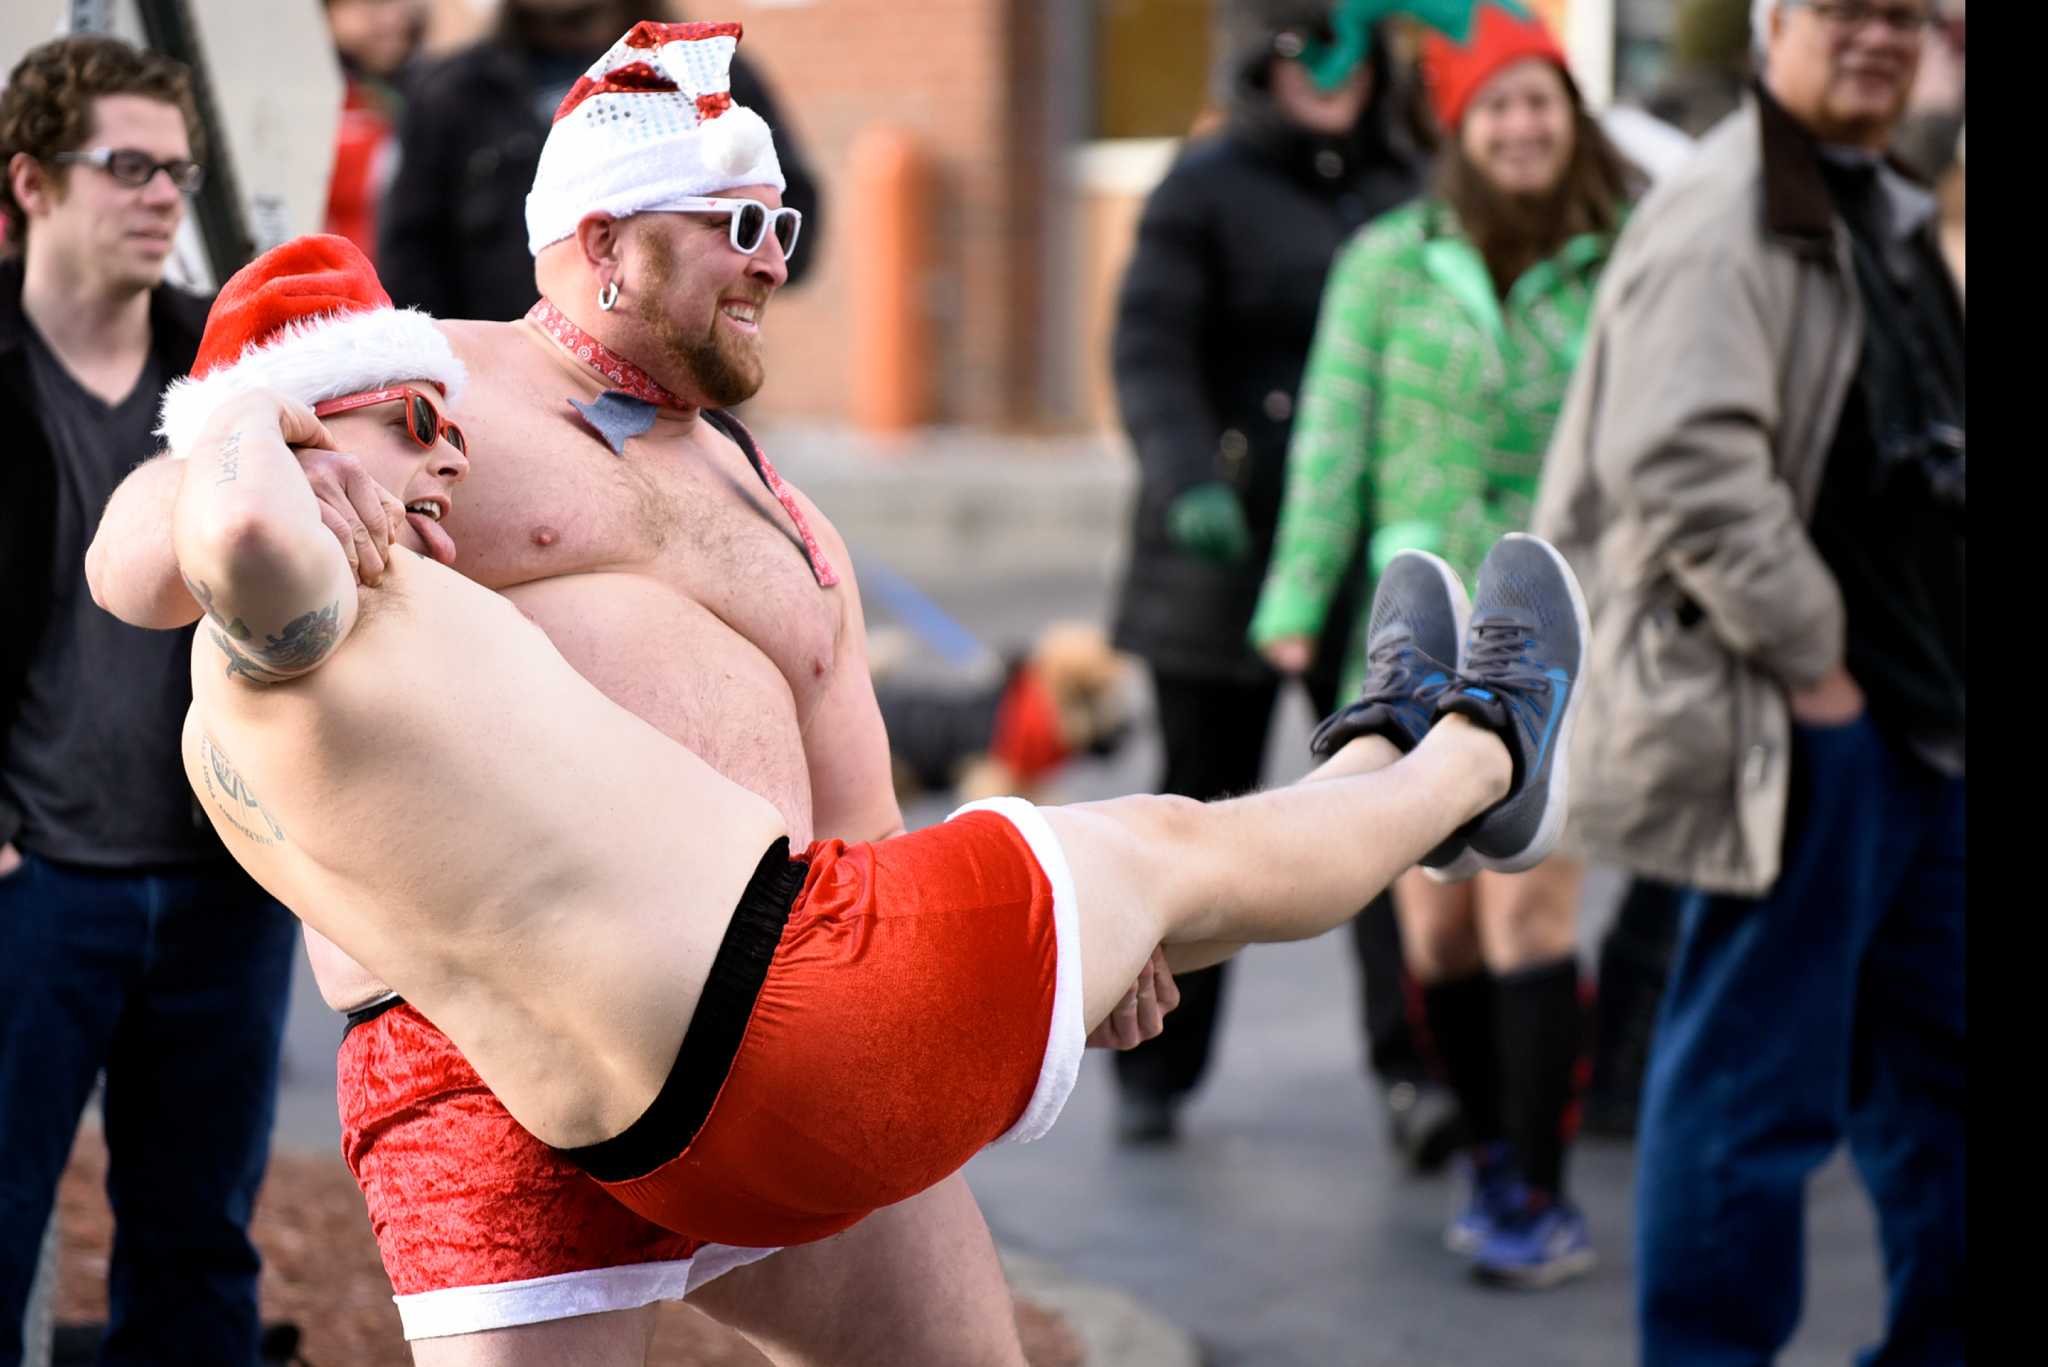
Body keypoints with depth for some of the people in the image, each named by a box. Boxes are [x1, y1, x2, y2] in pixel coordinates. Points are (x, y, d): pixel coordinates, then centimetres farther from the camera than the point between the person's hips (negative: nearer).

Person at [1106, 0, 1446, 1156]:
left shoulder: (1408, 190, 9)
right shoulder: (1207, 190, -2)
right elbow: (1151, 353, -12)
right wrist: (1187, 480, -28)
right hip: (1229, 544, -2)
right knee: (1205, 810, 10)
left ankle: (1413, 1067, -11)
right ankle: (1156, 1070, 24)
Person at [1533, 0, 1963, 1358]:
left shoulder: (1893, 216, 19)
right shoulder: (1720, 217, -13)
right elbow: (1684, 464, -25)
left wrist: (1941, 666, 16)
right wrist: (1804, 653, -19)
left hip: (1915, 712, 10)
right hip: (1790, 721, -10)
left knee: (1936, 1057, 16)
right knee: (1757, 1077, -3)